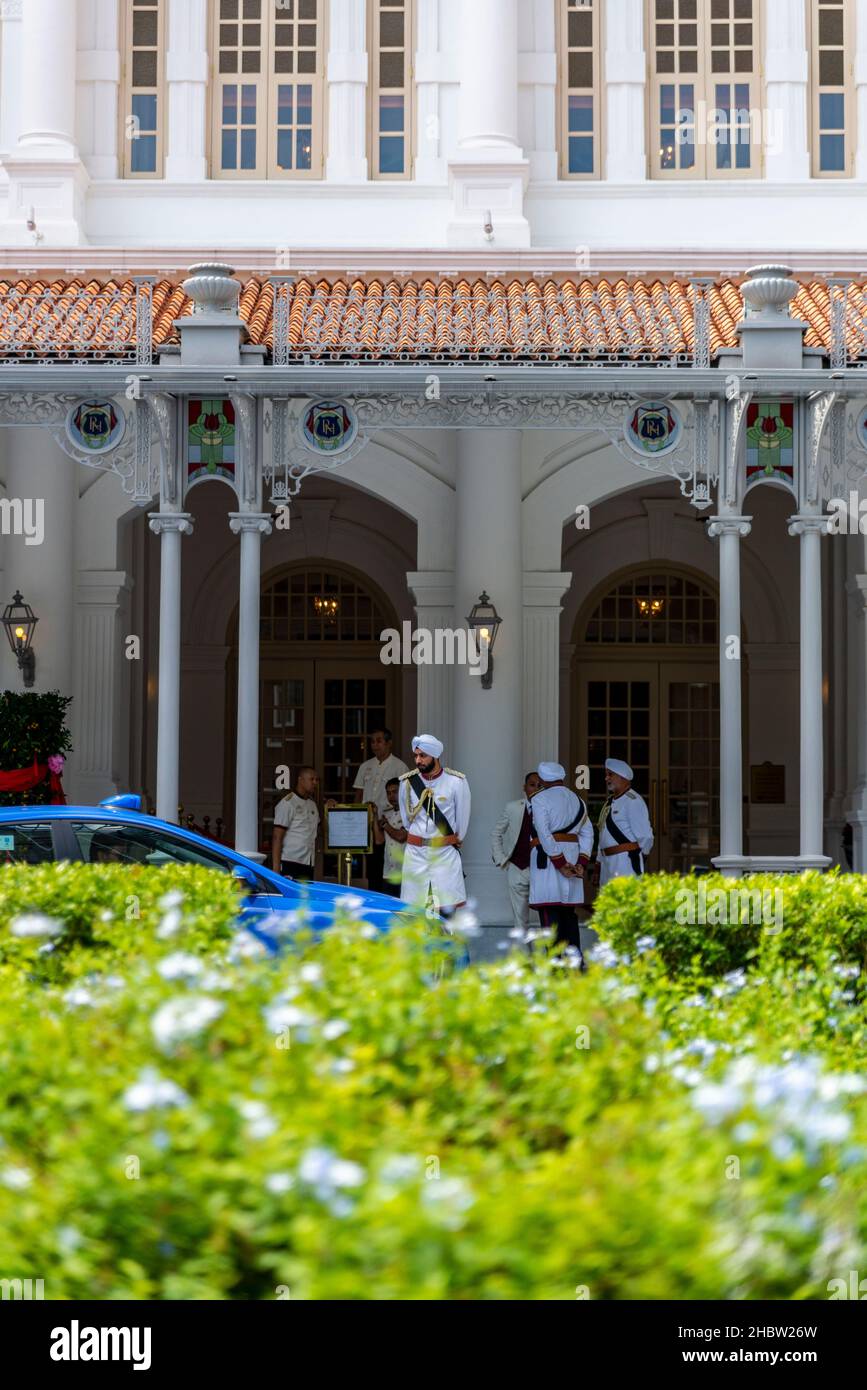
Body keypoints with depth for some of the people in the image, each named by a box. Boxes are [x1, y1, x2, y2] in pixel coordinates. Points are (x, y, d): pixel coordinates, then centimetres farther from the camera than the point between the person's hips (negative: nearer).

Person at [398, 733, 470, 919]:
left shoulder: (456, 782, -7)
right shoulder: (408, 782, 1)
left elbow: (463, 816, 5)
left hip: (445, 852, -2)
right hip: (415, 852, 2)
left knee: (446, 909, -8)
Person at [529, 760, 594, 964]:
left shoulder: (540, 799, -4)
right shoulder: (577, 800, 17)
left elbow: (544, 833, -14)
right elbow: (587, 833, 12)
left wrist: (559, 863, -13)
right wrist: (581, 863, 5)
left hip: (548, 857, -7)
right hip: (573, 854, 7)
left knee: (549, 914, -8)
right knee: (569, 913, 14)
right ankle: (576, 961, 13)